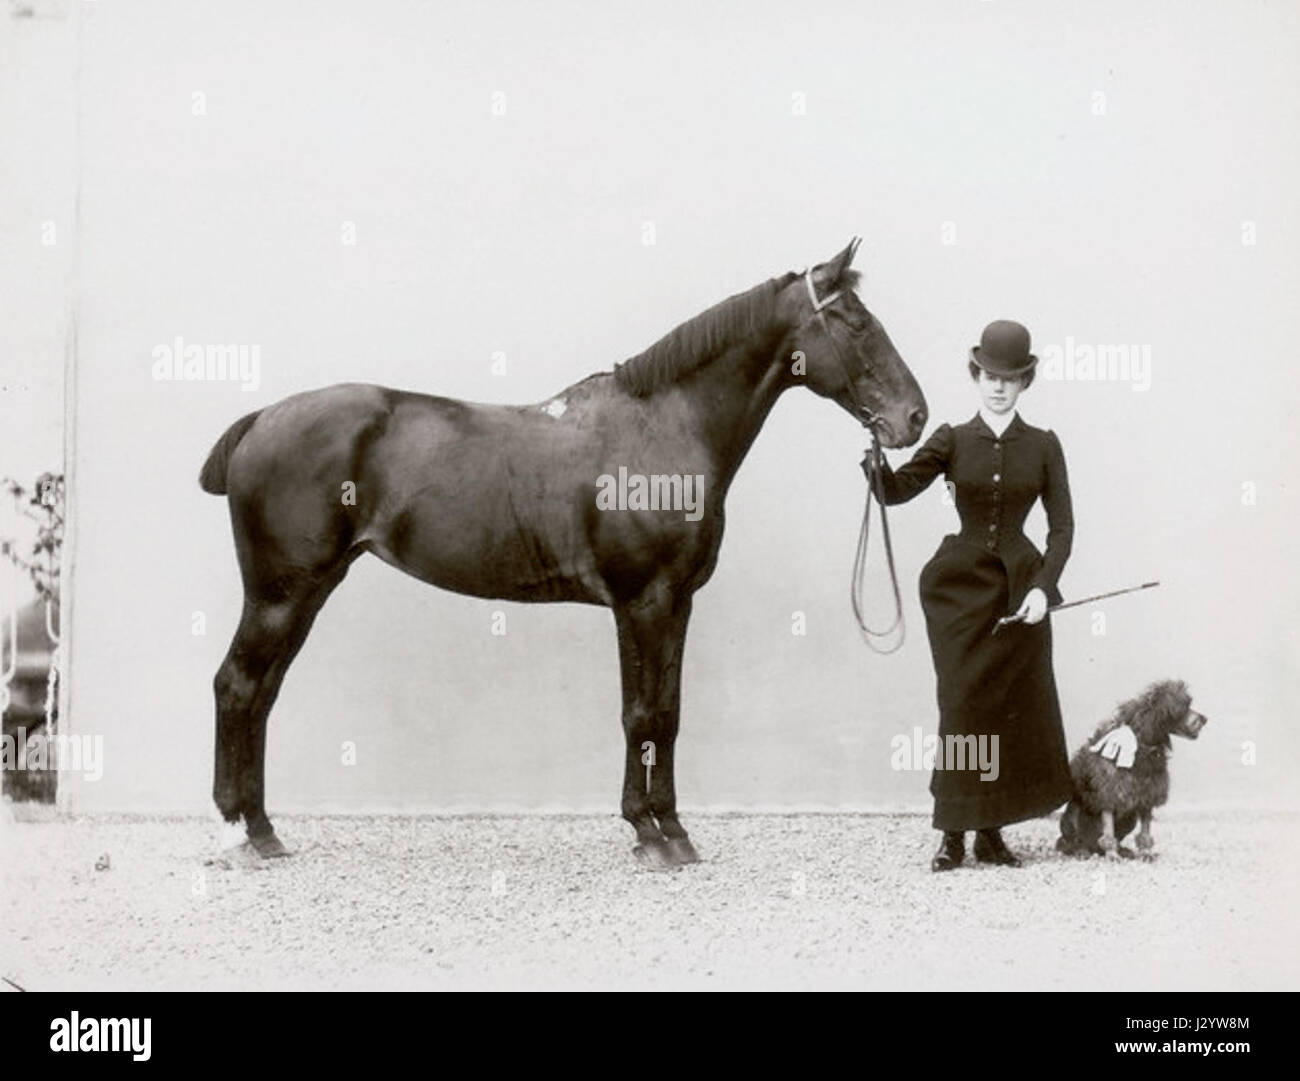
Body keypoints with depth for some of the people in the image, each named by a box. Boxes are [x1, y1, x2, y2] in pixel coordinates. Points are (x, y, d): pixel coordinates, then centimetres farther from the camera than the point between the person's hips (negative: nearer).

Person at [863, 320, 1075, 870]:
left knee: (1020, 710, 4)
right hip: (959, 585, -1)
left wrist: (1043, 586, -10)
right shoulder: (952, 441, 2)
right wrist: (874, 454, -30)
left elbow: (1062, 526, 3)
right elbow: (897, 489, -10)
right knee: (962, 707, -3)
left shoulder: (1043, 446, 4)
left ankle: (992, 833, 15)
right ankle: (953, 834, 4)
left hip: (1020, 588, 2)